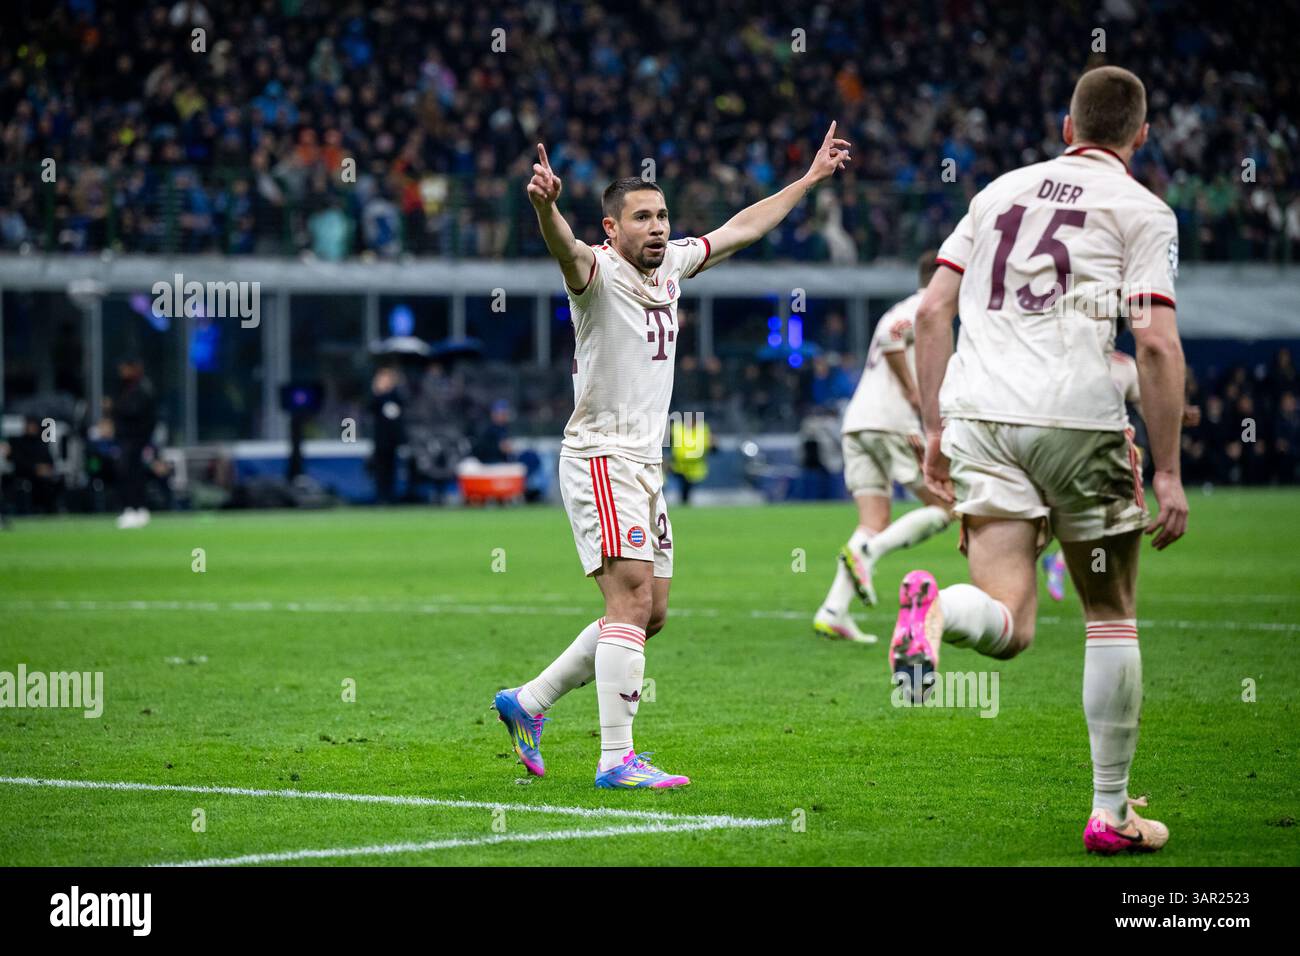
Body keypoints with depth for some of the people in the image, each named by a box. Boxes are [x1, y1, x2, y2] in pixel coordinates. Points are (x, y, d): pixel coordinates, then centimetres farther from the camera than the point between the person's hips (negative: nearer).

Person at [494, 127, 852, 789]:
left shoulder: (671, 264, 11)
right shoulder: (600, 272, -12)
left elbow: (740, 229, 25)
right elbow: (568, 251, -36)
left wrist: (811, 178, 32)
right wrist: (546, 206, -57)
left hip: (645, 464, 9)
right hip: (600, 457, -9)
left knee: (649, 613, 11)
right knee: (632, 600, -17)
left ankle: (528, 703, 21)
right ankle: (616, 760, -18)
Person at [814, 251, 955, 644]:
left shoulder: (908, 308, 27)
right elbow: (890, 334, -19)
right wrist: (914, 394, -16)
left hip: (856, 422, 8)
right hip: (893, 422, -8)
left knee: (874, 524, 4)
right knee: (944, 508, -1)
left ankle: (833, 611, -12)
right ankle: (865, 552, -20)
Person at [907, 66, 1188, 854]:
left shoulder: (1000, 191, 19)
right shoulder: (1142, 211, 5)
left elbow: (933, 309, 14)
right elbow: (1157, 345, -6)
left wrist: (936, 427, 18)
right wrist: (1168, 471, -3)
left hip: (978, 411, 3)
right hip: (1079, 416, -3)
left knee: (1009, 627, -3)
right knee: (1113, 617, 13)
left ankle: (934, 609, -37)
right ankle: (1112, 812, 13)